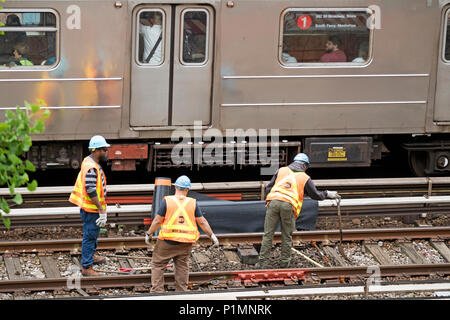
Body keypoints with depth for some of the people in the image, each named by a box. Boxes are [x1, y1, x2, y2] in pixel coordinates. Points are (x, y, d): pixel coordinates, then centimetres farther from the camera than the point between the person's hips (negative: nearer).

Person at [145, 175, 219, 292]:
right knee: (182, 266, 13)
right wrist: (212, 236, 10)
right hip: (186, 242, 2)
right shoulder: (192, 203, -1)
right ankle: (182, 291, 12)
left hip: (168, 241, -2)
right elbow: (202, 221, 1)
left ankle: (157, 291, 2)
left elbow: (157, 220, -8)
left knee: (158, 264, 8)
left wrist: (148, 234, 4)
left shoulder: (167, 201, -8)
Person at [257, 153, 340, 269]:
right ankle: (284, 262, 16)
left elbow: (268, 188, 17)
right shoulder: (305, 178, 14)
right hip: (289, 206, -2)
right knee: (287, 236, 12)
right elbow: (316, 195, 22)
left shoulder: (281, 171, 20)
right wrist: (327, 194, 39)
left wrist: (268, 202, 26)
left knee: (268, 234, 3)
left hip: (273, 202, 2)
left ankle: (263, 263, 1)